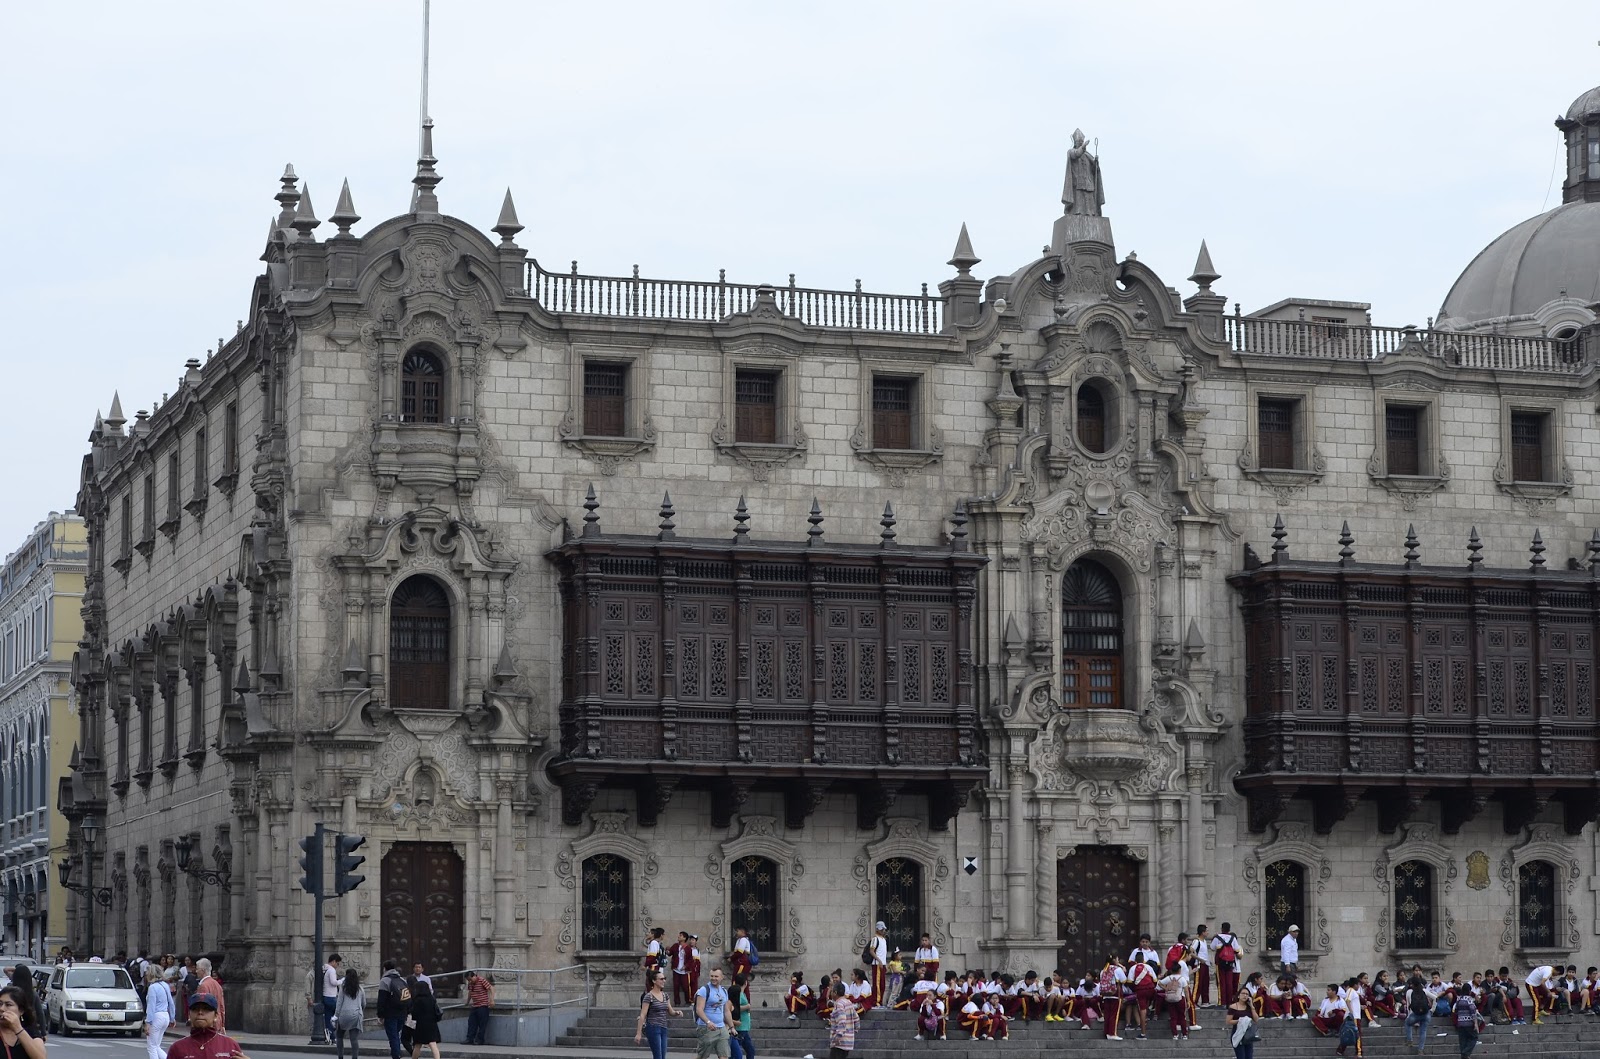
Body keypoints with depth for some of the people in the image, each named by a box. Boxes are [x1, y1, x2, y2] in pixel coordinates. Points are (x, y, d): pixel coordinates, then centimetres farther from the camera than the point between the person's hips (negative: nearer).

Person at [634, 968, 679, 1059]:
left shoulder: (665, 995, 13)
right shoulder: (648, 997, -8)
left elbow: (671, 1012, 18)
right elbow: (642, 1015, -11)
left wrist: (677, 1012, -7)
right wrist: (638, 1033, -15)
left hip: (663, 1029, 7)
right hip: (653, 1028, -7)